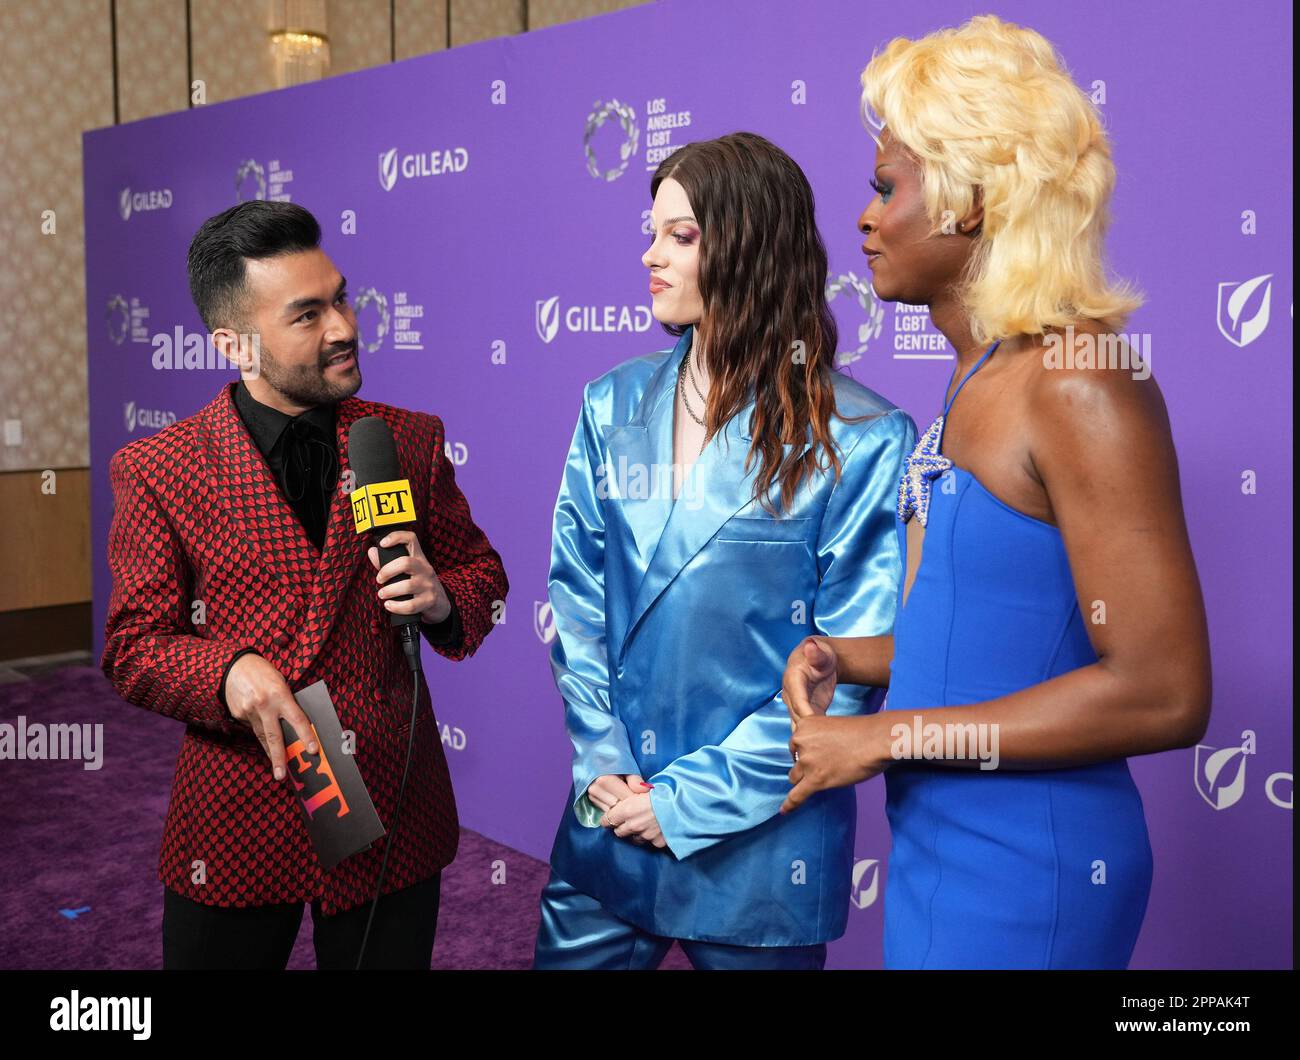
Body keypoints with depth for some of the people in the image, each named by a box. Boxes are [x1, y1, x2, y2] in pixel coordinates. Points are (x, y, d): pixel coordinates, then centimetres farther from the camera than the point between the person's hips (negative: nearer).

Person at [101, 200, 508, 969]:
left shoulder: (411, 441, -1)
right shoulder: (158, 471, -7)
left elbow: (481, 573, 9)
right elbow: (134, 647, -4)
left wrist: (442, 602, -14)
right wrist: (228, 673, -24)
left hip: (394, 813, 2)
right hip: (233, 832, -1)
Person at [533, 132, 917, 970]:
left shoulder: (862, 442, -13)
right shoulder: (614, 407, 2)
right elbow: (575, 598, 3)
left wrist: (691, 800, -13)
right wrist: (604, 766, -7)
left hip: (758, 847, -3)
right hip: (609, 820, 4)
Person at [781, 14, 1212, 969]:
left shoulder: (1080, 382, -19)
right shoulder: (984, 378, 7)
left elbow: (1163, 692, -22)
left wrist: (886, 737, -18)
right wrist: (842, 659, 0)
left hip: (1026, 859, -8)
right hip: (939, 838, 8)